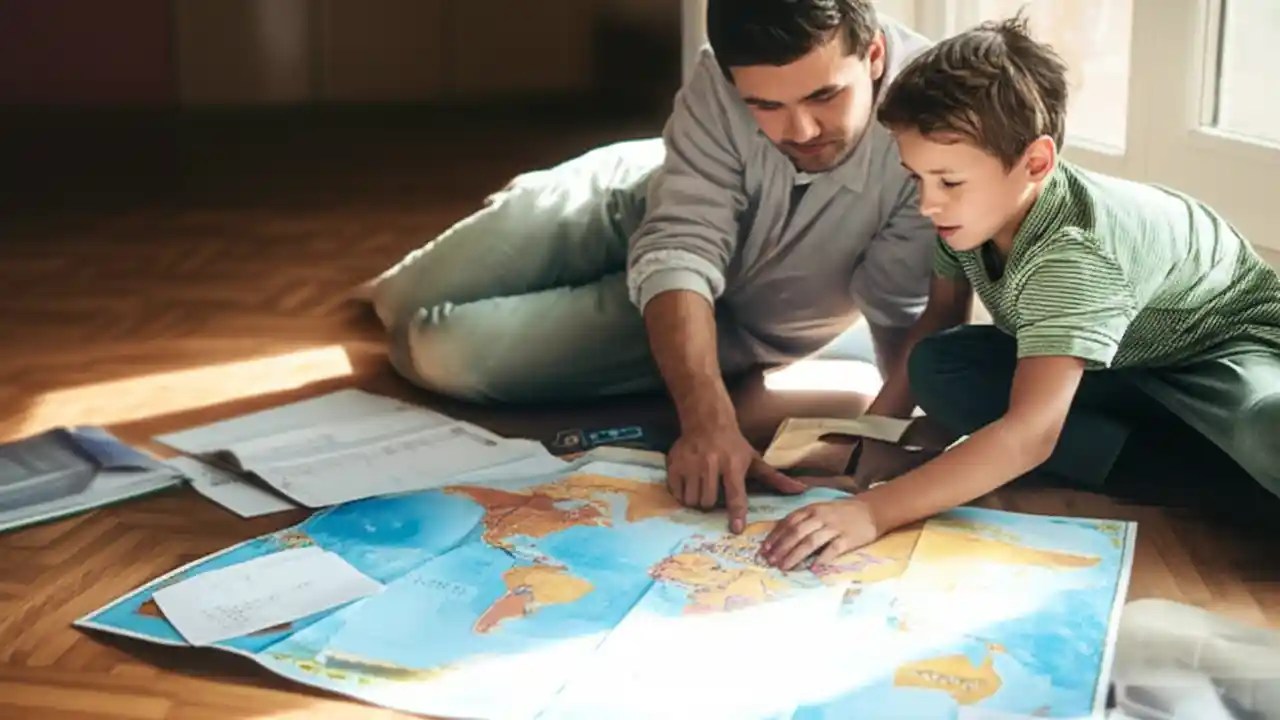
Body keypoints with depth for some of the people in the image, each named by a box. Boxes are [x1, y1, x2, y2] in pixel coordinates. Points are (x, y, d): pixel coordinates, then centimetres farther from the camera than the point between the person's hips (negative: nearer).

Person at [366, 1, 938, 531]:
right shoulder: (724, 78, -34)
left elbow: (907, 316, -28)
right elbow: (679, 252, -37)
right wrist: (708, 420, -49)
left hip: (731, 321, -1)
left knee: (442, 352, -13)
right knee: (398, 302, 9)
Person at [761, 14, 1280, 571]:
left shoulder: (1075, 253, -37)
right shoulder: (975, 210, -15)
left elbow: (1030, 435, -45)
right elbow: (940, 313, 5)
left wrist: (873, 511, -50)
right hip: (1116, 370, 9)